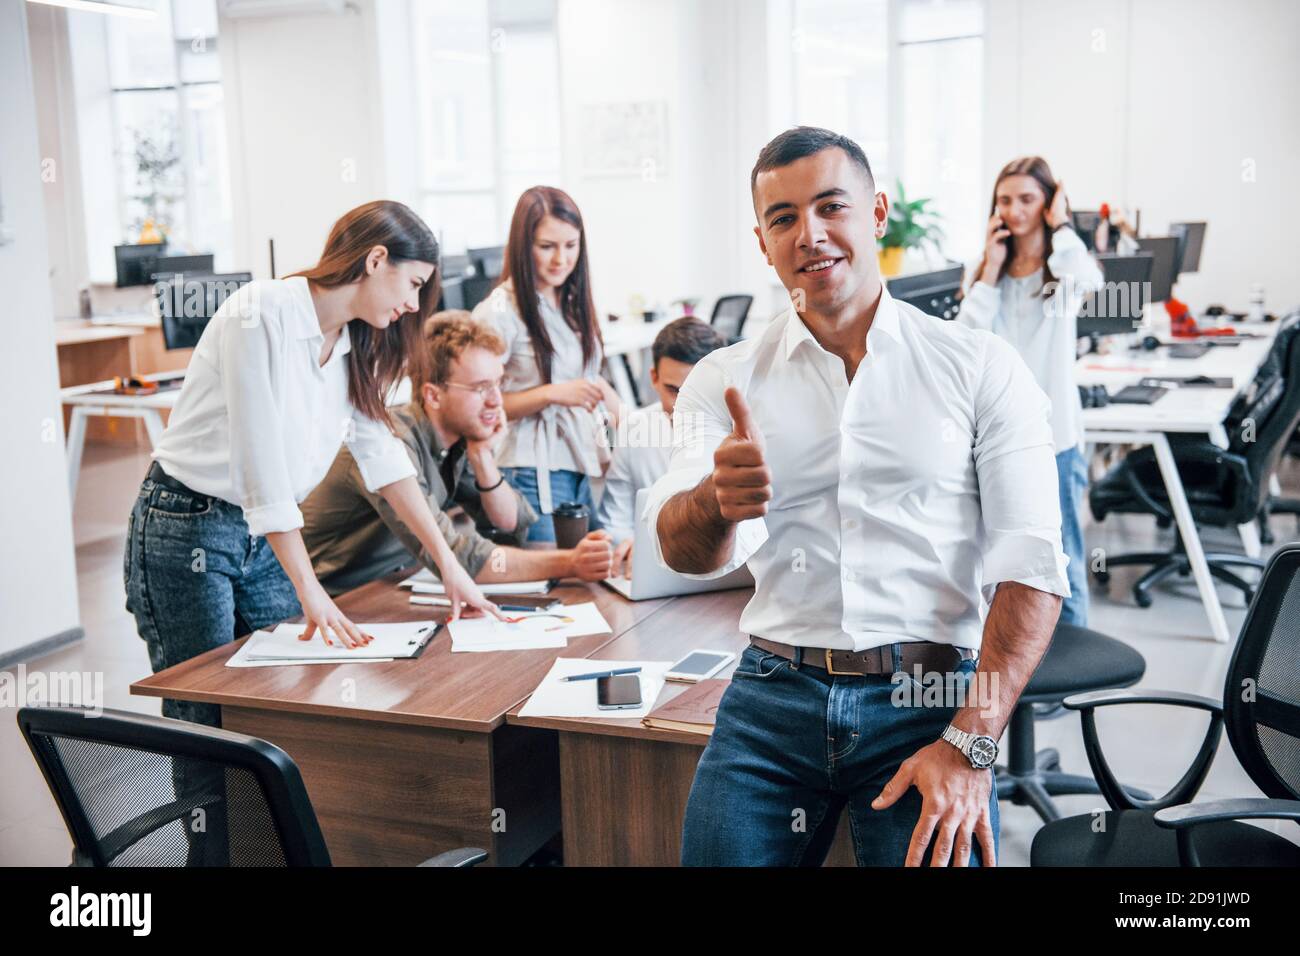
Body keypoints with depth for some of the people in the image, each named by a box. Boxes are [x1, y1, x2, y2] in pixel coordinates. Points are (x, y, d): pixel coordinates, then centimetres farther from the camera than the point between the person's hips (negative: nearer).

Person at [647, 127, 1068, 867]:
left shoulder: (980, 368, 2)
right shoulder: (725, 380, 7)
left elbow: (1032, 564, -4)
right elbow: (686, 552, -7)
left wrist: (971, 744, -14)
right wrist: (718, 501, -31)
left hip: (929, 697, -1)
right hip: (774, 693, 2)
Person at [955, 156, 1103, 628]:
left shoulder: (1064, 268, -2)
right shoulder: (985, 272, 8)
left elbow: (1089, 279, -29)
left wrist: (1060, 226, -12)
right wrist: (991, 270, -5)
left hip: (1053, 439, -4)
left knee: (1062, 570, 4)